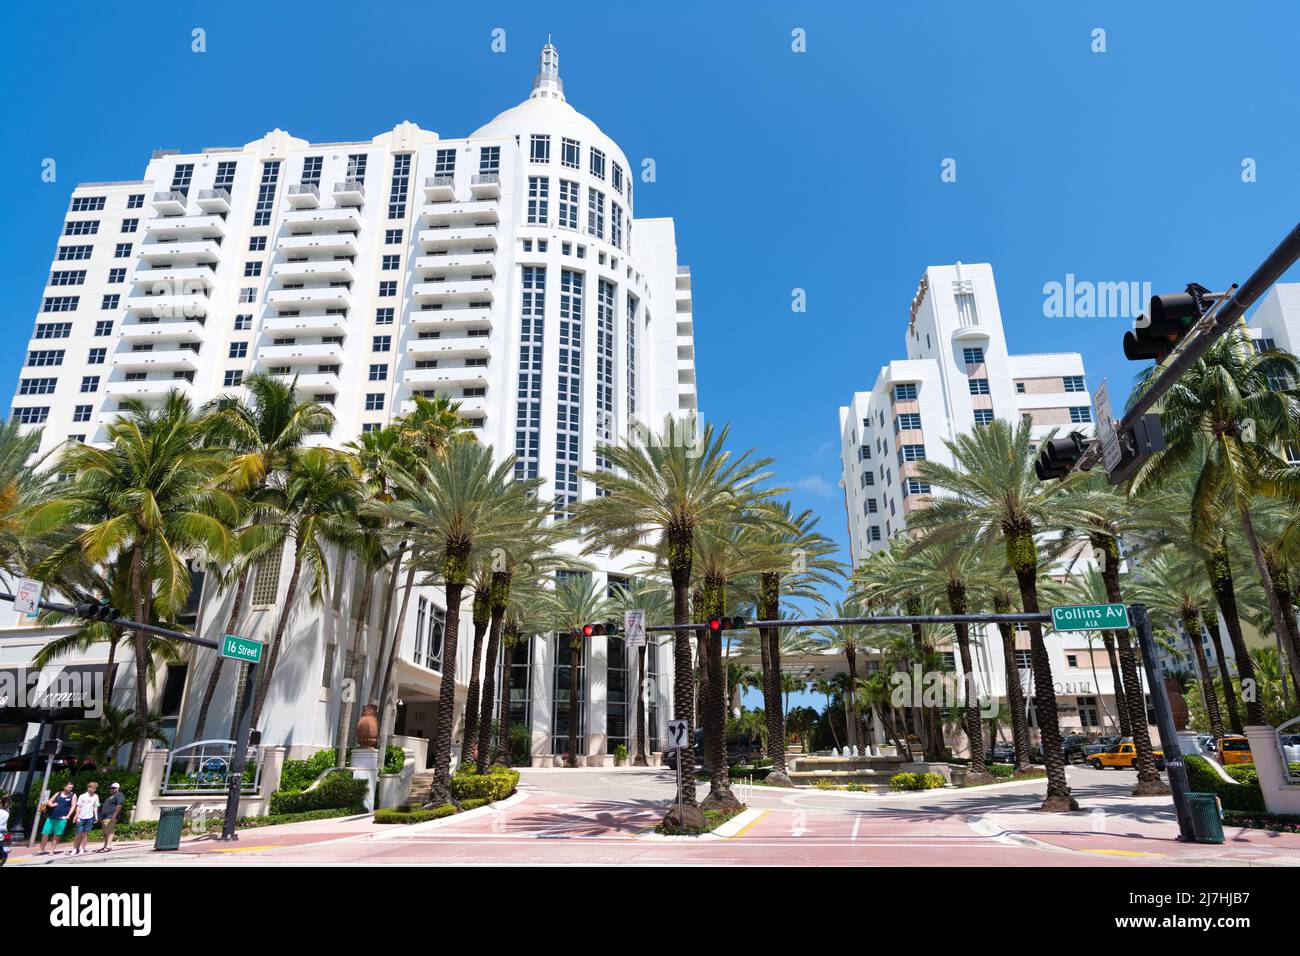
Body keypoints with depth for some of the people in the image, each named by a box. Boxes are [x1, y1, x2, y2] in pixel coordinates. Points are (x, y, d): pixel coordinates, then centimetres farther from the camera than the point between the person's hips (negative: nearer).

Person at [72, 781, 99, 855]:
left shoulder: (95, 796, 6)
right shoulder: (82, 796, -3)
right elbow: (78, 807, -3)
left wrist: (96, 816, 7)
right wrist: (77, 817, -9)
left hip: (90, 818, 2)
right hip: (81, 817, -2)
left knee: (86, 834, 4)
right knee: (79, 834, 0)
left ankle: (82, 849, 10)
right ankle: (75, 849, 12)